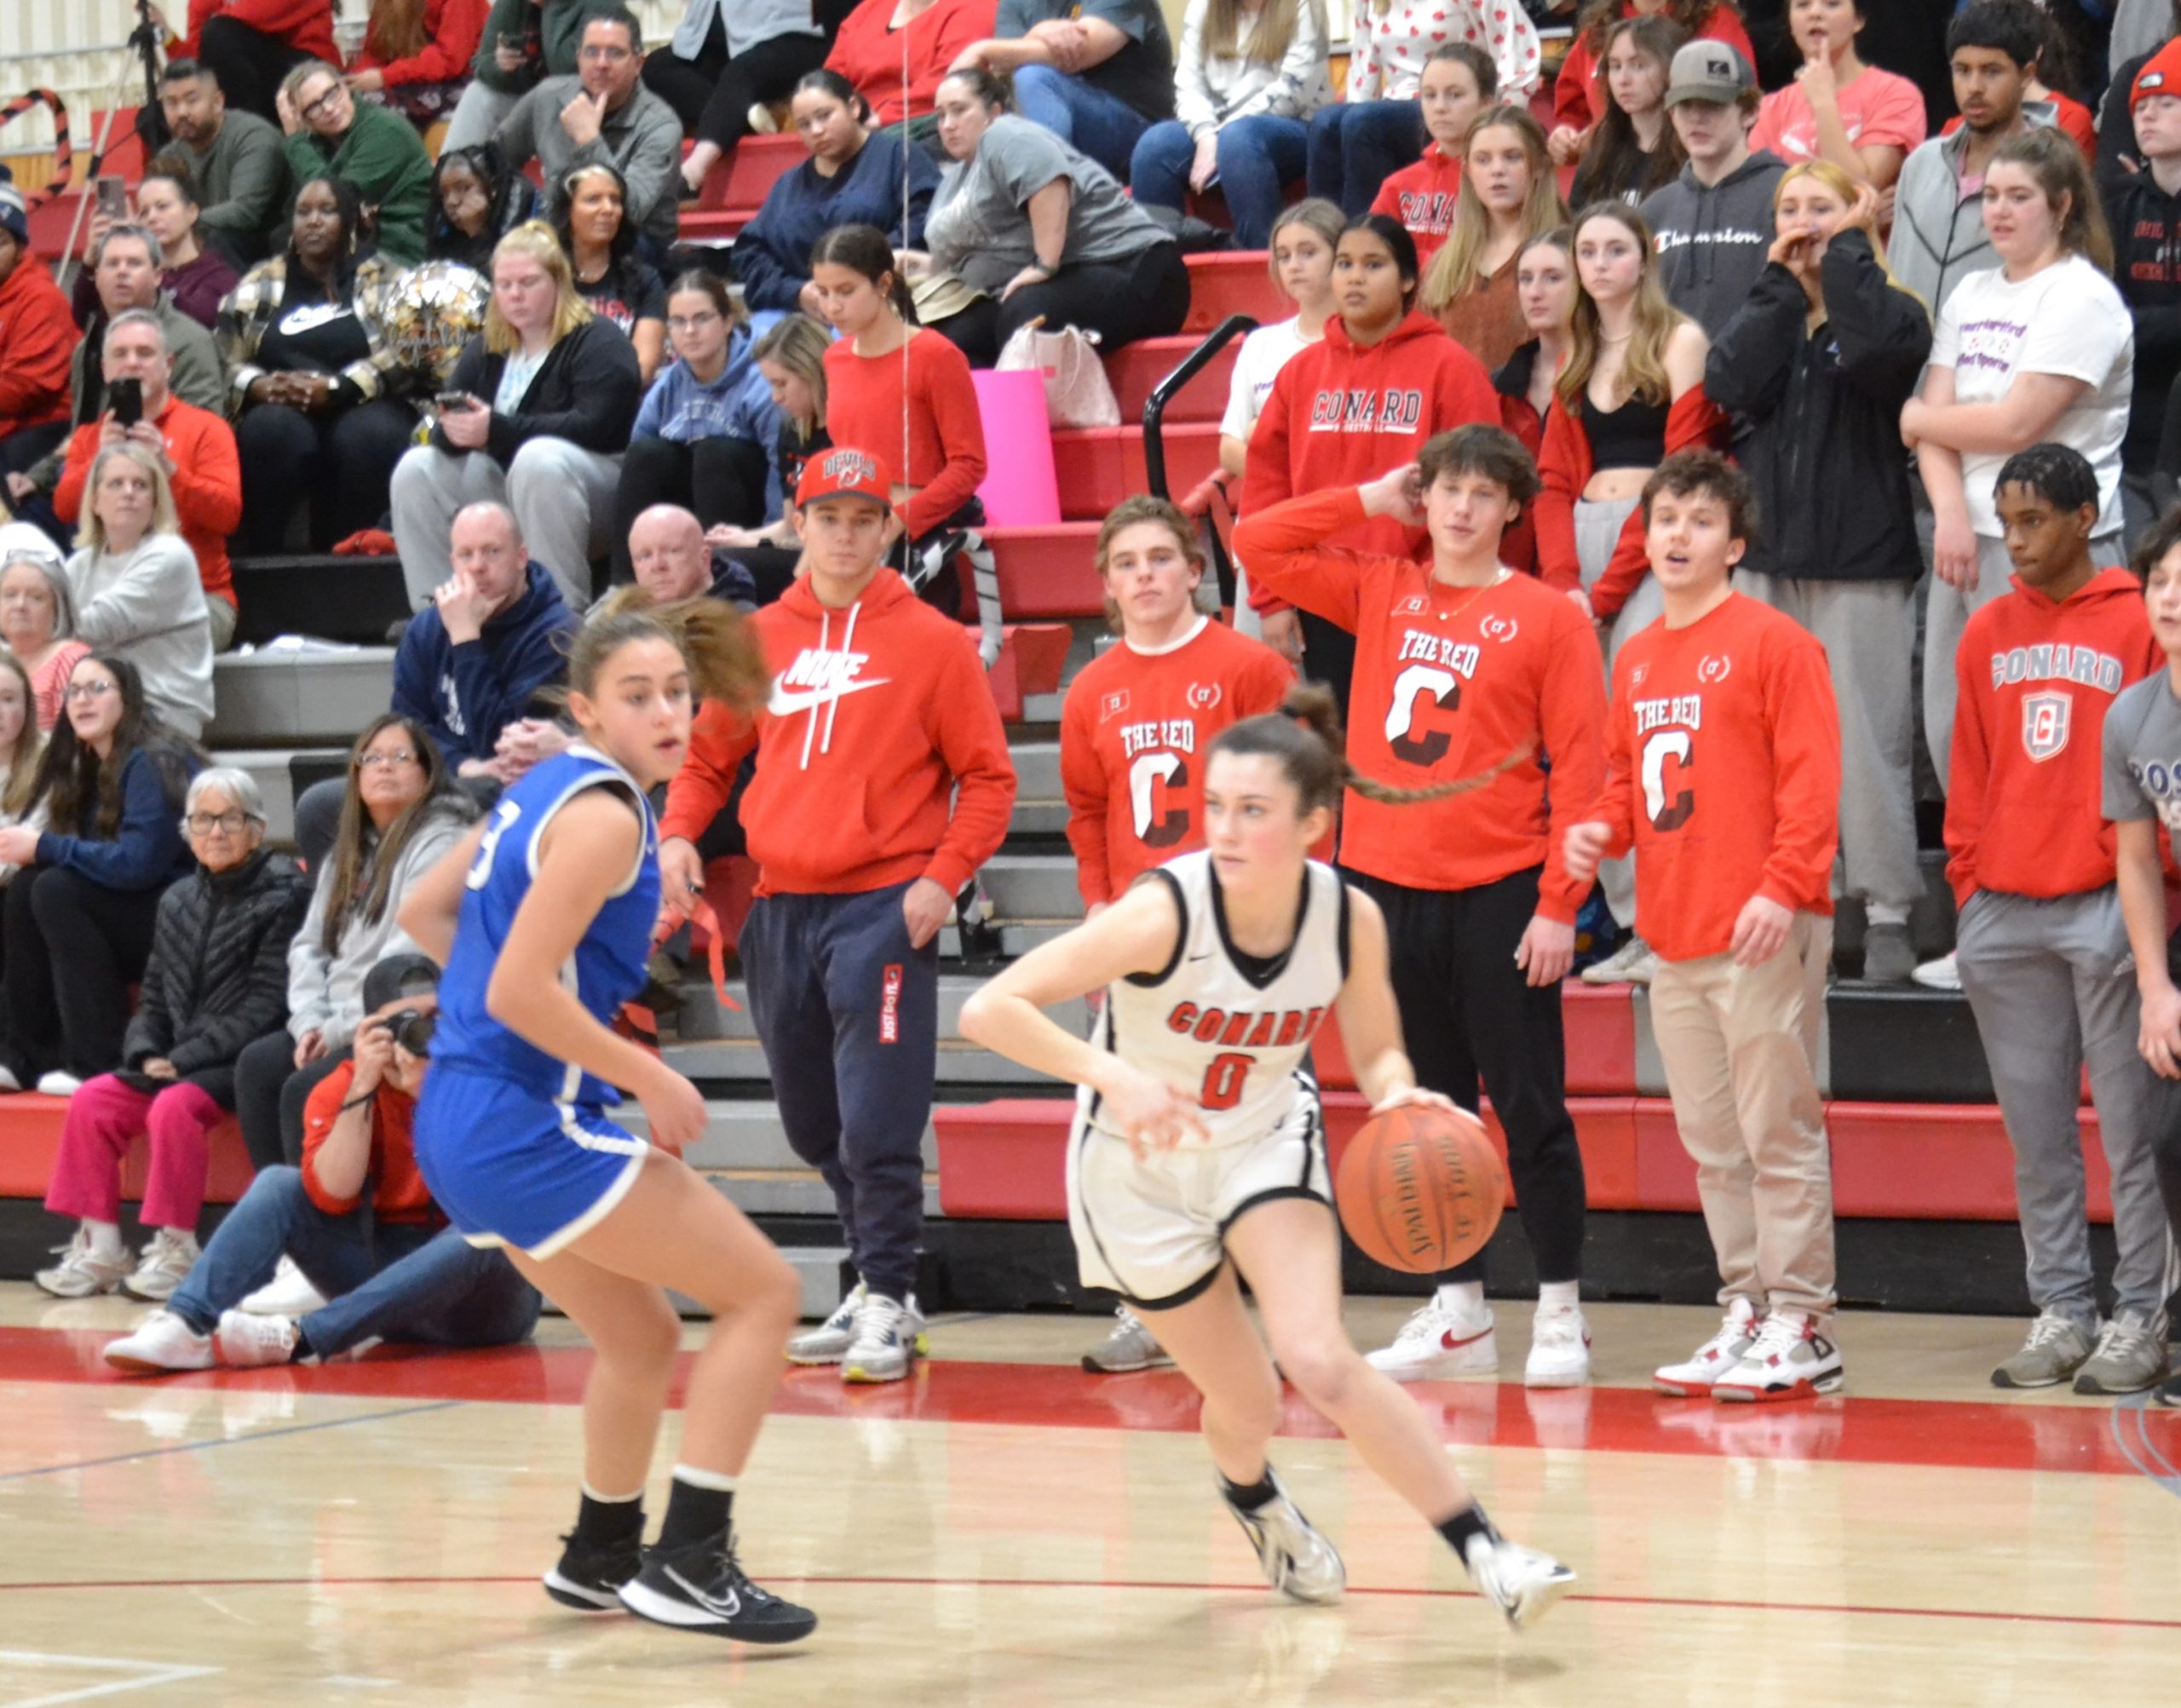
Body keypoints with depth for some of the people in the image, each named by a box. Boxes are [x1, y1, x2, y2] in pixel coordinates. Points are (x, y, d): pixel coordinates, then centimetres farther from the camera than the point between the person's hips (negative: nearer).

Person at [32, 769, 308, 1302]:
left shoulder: (282, 897, -6)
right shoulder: (178, 903, 14)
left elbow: (267, 1003, -14)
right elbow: (154, 999, 17)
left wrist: (186, 1059, -17)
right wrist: (145, 1053, -5)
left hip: (242, 1063, -7)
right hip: (176, 1063, 7)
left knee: (174, 1106, -31)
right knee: (92, 1100, -13)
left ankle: (176, 1249, -21)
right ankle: (99, 1244, -10)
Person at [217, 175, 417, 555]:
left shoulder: (378, 279, 13)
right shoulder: (260, 283, 19)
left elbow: (399, 357, -2)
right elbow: (226, 357, 9)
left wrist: (333, 388, -16)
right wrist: (258, 385, -13)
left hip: (359, 407, -1)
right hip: (280, 409, 1)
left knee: (368, 436, -36)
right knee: (272, 430, -35)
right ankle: (266, 561, -28)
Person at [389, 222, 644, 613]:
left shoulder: (599, 343, -9)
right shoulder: (485, 350, 12)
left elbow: (593, 426, -25)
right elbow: (443, 433, 7)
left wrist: (498, 430, -32)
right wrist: (453, 431, -21)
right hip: (504, 485, 7)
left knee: (538, 459, -37)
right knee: (416, 469, -9)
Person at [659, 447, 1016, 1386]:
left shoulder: (930, 641, 0)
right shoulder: (759, 637, 11)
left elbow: (986, 777, 0)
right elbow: (708, 754, 20)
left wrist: (943, 877, -13)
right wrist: (678, 834, 1)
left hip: (882, 909, -5)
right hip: (780, 910, 5)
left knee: (878, 1122, -11)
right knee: (815, 1125, 13)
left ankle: (887, 1306, -3)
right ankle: (875, 1289, 25)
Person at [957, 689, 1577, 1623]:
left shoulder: (1350, 918, -20)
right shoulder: (1163, 912, -31)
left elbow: (1377, 1052, -1)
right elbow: (989, 1009, -33)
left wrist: (1397, 1091, -25)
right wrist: (1108, 1074, -46)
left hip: (1267, 1143, 1)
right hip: (1139, 1165, -1)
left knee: (1320, 1362, -23)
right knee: (1247, 1404, 6)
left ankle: (1483, 1549, -13)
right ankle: (1250, 1494, 44)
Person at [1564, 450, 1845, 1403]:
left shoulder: (1772, 643, -6)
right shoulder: (1635, 661, 16)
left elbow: (1812, 779, -11)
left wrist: (1783, 889, -20)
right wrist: (1600, 829, 3)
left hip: (1762, 933, -7)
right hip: (1674, 934, 7)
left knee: (1778, 1132, -5)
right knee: (1710, 1140, 11)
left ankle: (1802, 1328, 0)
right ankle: (1746, 1315, 19)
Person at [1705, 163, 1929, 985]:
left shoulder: (1889, 311, 1)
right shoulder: (1763, 317, 13)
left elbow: (1876, 350, -25)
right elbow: (1728, 384, -8)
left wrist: (1849, 250, -11)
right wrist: (1782, 283, -5)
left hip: (1860, 558, -5)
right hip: (1767, 557, 5)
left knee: (1867, 738, -4)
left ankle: (1888, 914, 2)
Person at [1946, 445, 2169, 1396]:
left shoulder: (2139, 624, -1)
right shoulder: (1987, 635, 13)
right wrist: (1968, 885, 8)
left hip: (2109, 913, -5)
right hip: (2005, 916, 5)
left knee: (2130, 1129, -2)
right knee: (2036, 1134, 7)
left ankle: (2139, 1319, 2)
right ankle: (2061, 1311, 14)